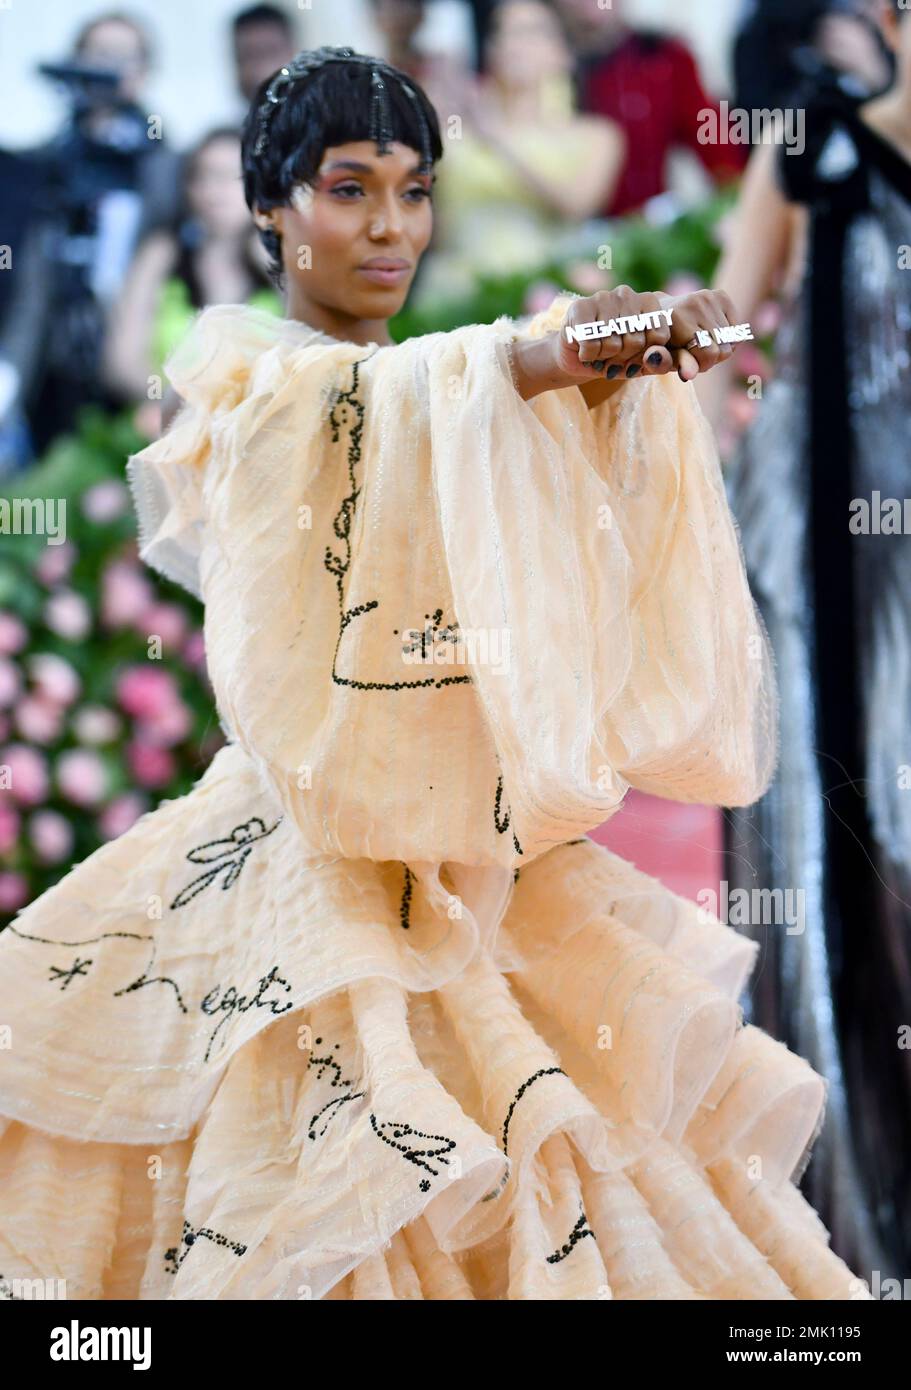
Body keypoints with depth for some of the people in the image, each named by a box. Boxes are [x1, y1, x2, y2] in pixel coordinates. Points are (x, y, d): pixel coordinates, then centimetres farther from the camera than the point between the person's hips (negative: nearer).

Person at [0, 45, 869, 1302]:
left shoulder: (443, 382, 19)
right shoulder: (230, 361, 2)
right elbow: (328, 402, -23)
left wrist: (633, 366, -22)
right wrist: (525, 361, -41)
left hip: (479, 850, 6)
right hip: (310, 852, -6)